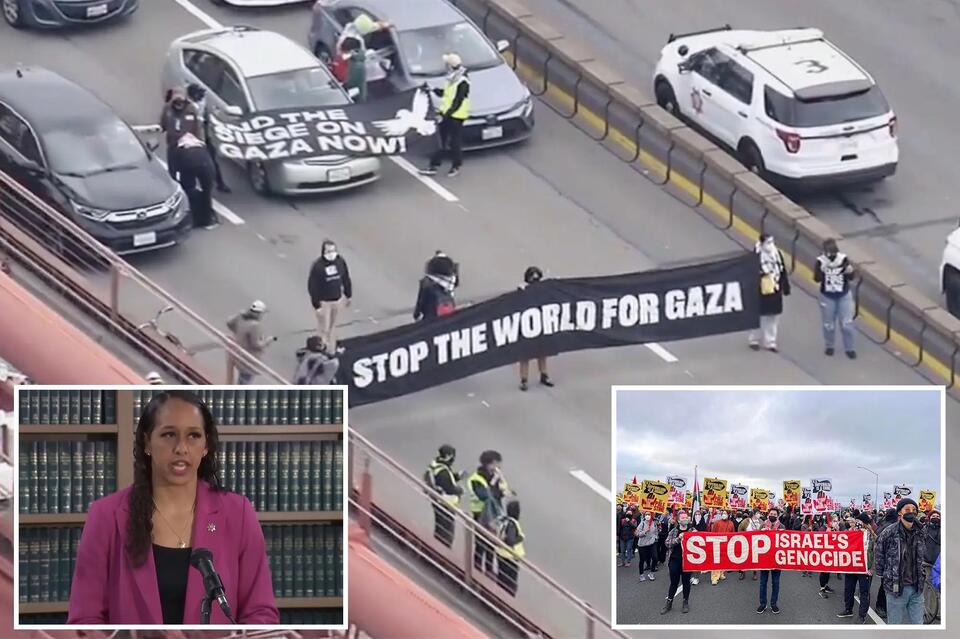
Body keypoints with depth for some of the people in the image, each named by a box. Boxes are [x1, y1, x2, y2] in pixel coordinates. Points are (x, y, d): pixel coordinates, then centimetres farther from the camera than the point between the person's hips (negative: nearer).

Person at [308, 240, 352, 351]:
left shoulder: (340, 261, -7)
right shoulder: (318, 266, -23)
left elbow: (346, 279, 7)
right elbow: (312, 286, -19)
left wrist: (348, 295, 12)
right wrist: (316, 305, -18)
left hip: (337, 300, 5)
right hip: (323, 302, -5)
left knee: (332, 325, 20)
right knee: (324, 328, 2)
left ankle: (331, 350, 33)